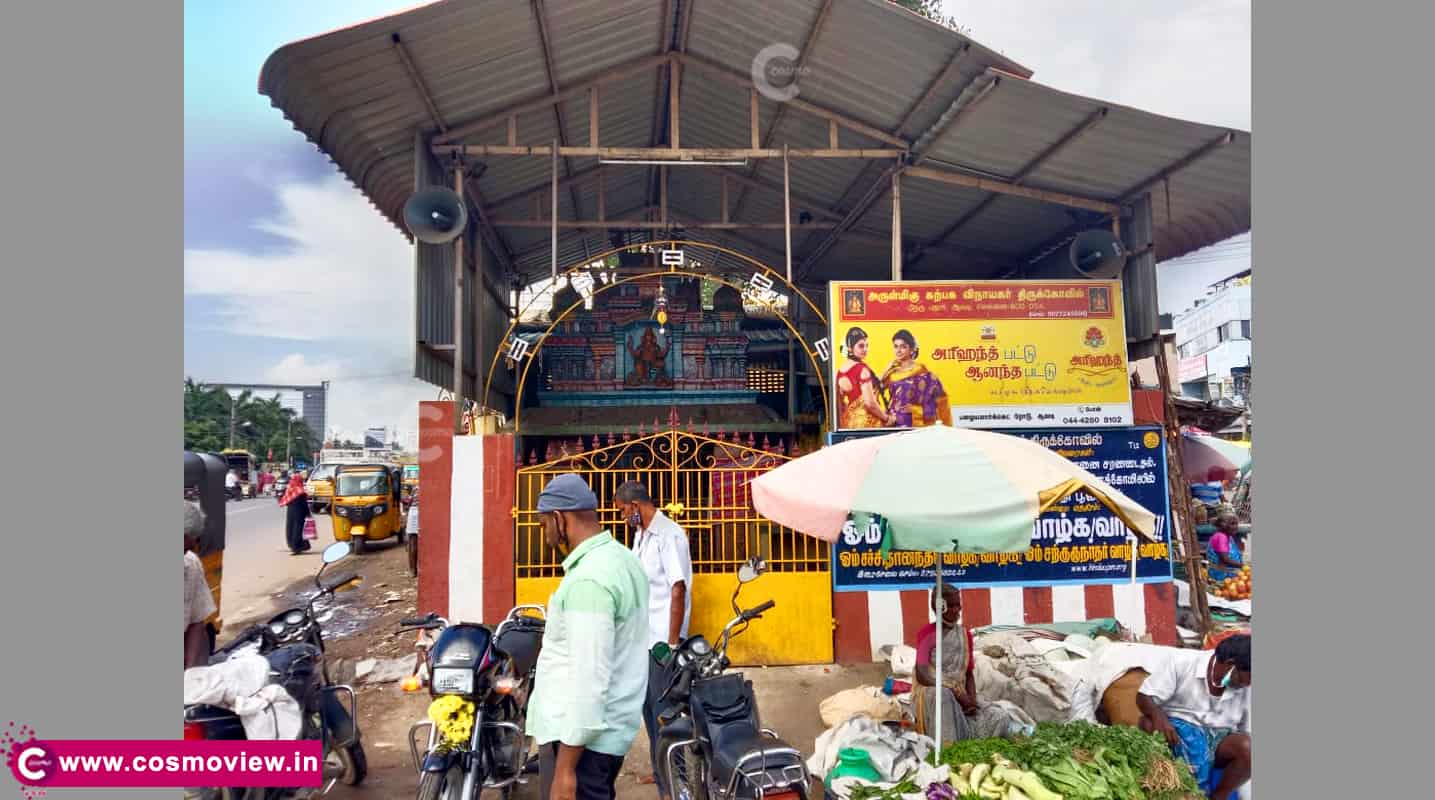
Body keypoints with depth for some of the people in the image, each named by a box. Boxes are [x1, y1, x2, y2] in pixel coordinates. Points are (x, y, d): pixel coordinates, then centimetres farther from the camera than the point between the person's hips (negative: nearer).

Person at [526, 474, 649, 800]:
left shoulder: (588, 579, -23)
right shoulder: (623, 558, 8)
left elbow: (589, 679, -25)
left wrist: (565, 767, -21)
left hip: (580, 734, -9)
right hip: (608, 727, 9)